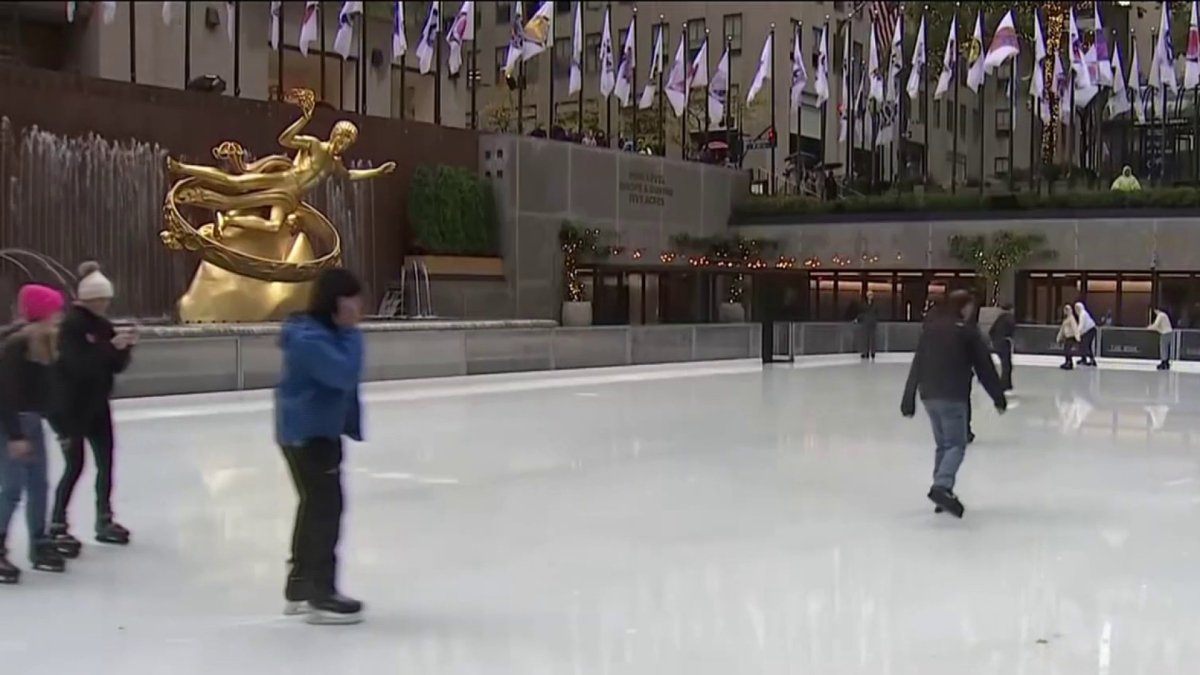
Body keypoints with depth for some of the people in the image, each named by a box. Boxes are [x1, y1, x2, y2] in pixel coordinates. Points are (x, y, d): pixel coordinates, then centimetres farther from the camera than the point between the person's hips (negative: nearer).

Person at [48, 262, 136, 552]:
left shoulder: (103, 325, 7)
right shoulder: (70, 324, -15)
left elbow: (117, 366, 8)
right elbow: (81, 363, -26)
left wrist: (125, 347, -10)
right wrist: (112, 346, -29)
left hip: (97, 404, 8)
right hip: (69, 406, -8)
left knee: (106, 462, 11)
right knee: (75, 465, -8)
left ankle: (104, 521, 23)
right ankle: (57, 527, 1)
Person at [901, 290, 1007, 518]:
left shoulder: (929, 328, 12)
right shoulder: (967, 331, -3)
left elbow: (917, 366, 12)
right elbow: (985, 367, 0)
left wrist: (908, 400, 14)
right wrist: (999, 396, 8)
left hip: (929, 395, 6)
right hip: (953, 397, -6)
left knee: (942, 444, 17)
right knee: (956, 445, -6)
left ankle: (942, 491, 15)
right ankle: (942, 487, -28)